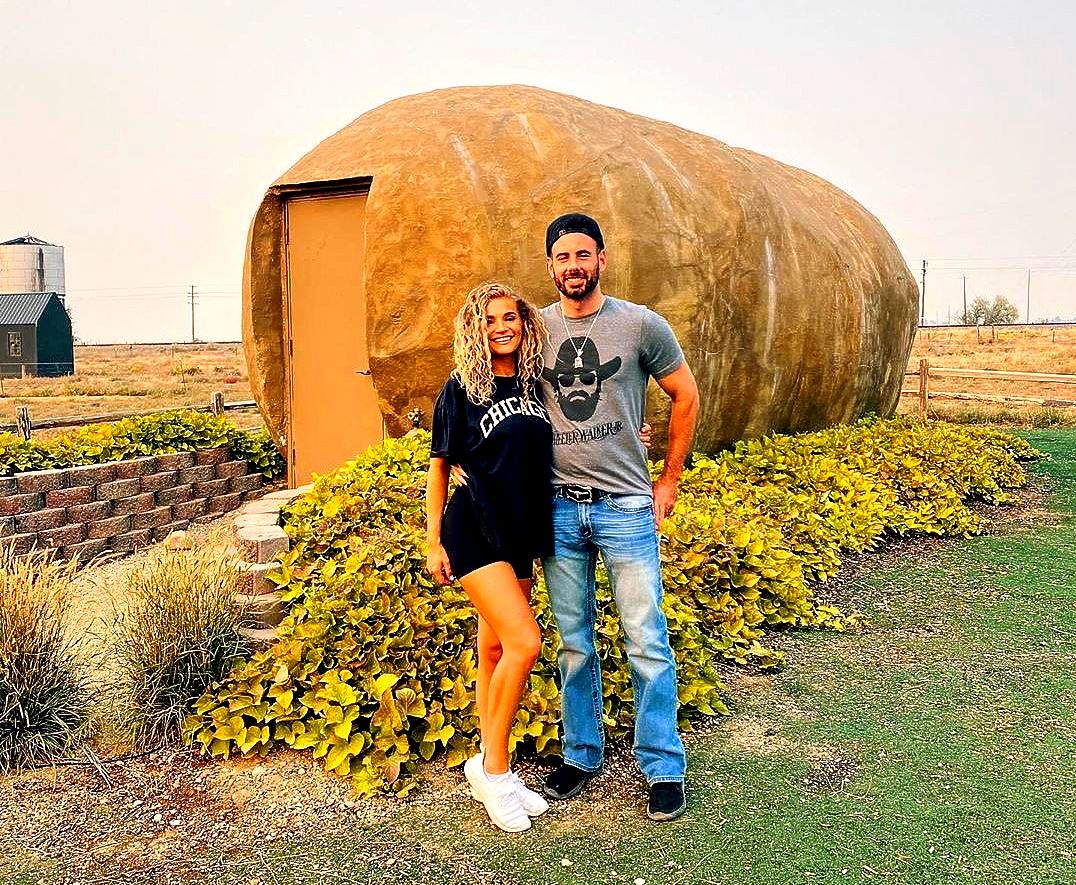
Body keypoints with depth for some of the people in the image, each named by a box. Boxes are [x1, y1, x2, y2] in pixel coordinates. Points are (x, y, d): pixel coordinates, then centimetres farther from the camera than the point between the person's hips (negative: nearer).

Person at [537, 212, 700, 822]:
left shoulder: (641, 325, -3)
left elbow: (686, 396, 6)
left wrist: (669, 480, 6)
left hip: (627, 507, -2)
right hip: (559, 509, 3)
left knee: (647, 643, 1)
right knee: (574, 644, 12)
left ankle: (665, 768, 14)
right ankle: (582, 755, 28)